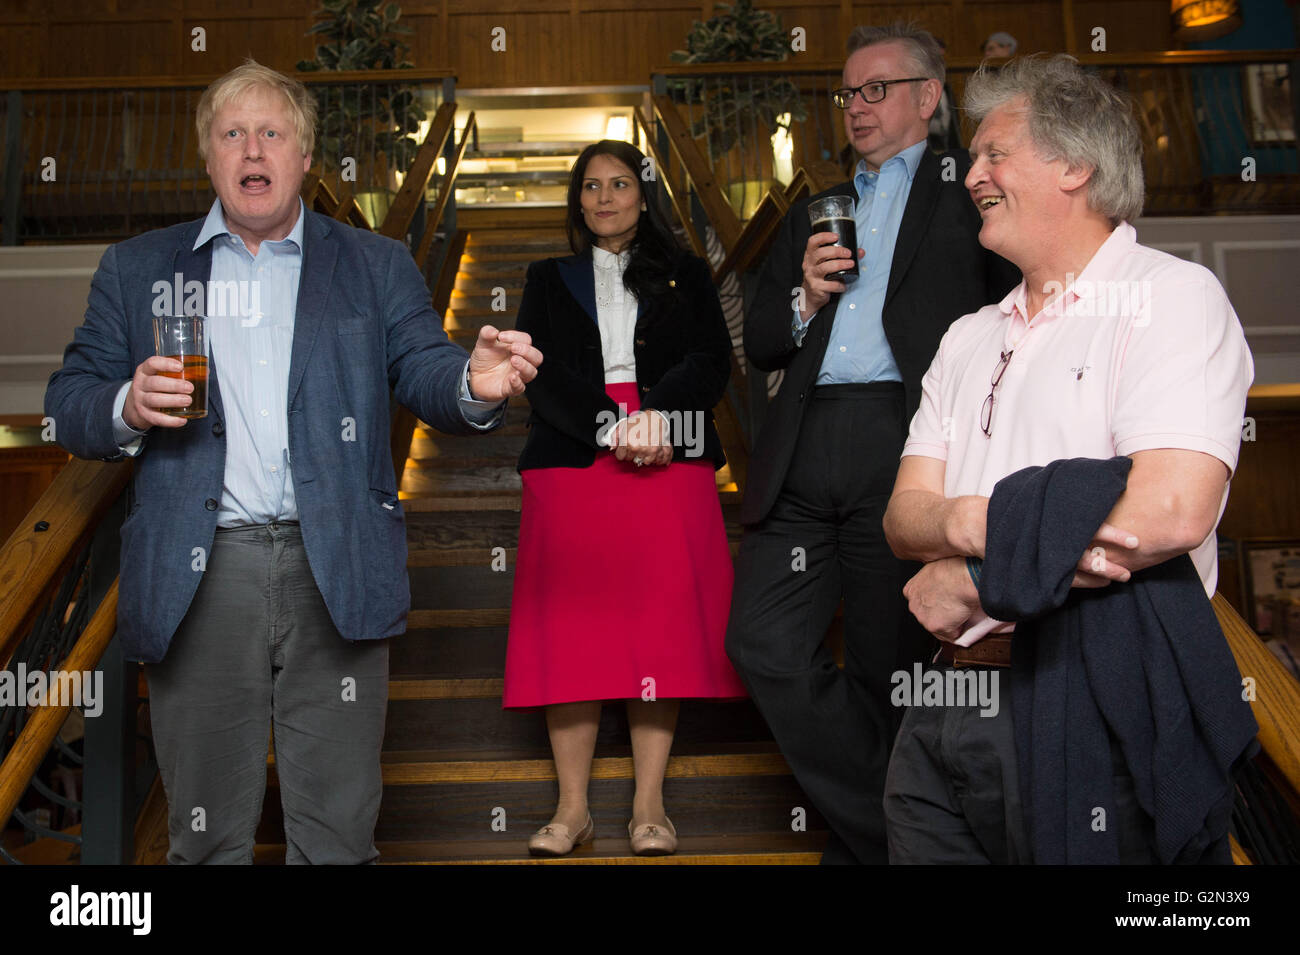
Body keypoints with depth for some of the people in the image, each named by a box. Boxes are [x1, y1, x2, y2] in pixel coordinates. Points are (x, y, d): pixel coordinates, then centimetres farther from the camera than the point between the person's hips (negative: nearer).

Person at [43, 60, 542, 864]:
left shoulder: (376, 266, 11)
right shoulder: (137, 269, 13)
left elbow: (425, 374, 0)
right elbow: (69, 404, 12)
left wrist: (475, 384, -24)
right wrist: (126, 407, -11)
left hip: (334, 572, -1)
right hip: (198, 575, 1)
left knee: (339, 833, 7)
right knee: (207, 834, 13)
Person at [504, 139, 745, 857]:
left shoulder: (686, 277, 18)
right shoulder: (549, 280, 18)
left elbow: (712, 359, 3)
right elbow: (541, 371, 3)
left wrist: (657, 417, -16)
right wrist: (612, 424, -14)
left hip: (669, 466, 0)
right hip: (571, 466, 1)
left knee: (660, 626, -5)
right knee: (571, 627, -4)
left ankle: (649, 809, 2)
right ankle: (572, 808, 3)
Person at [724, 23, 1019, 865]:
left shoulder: (968, 188, 10)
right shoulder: (813, 212, 26)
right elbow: (759, 344, 21)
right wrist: (804, 301, 3)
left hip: (905, 450, -5)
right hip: (803, 456, 5)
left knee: (888, 668, 3)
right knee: (764, 643, -4)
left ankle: (869, 836, 22)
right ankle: (882, 824, 9)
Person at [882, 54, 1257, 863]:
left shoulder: (1172, 297, -6)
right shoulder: (968, 340, 16)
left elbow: (1171, 510, -20)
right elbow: (905, 514, 7)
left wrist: (972, 583, -12)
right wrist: (976, 522, -17)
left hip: (1098, 718, -6)